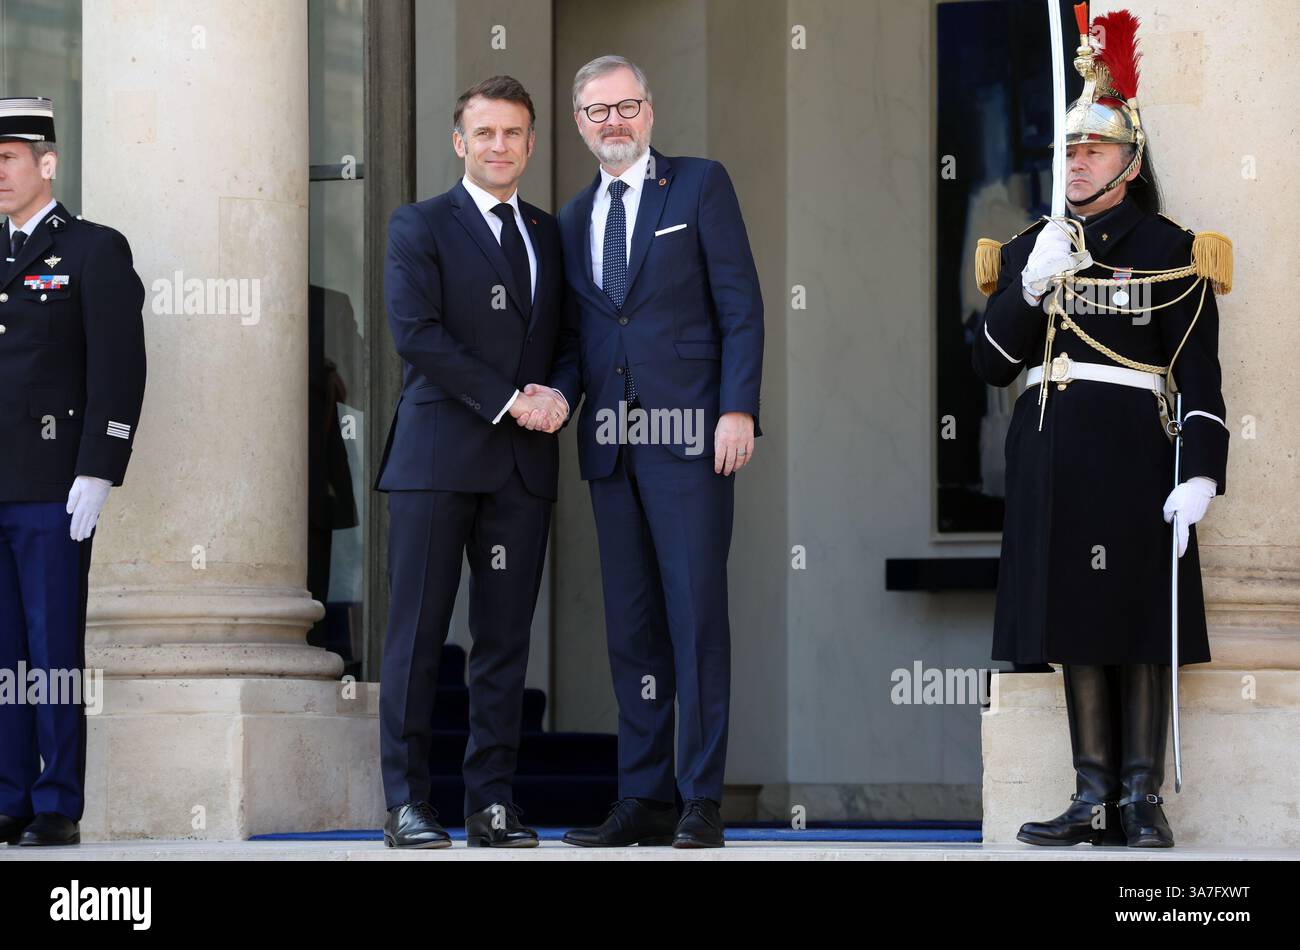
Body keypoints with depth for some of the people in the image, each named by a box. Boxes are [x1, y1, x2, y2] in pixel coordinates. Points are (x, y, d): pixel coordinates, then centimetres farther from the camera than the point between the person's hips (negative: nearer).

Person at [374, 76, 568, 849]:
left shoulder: (549, 234, 18)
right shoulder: (420, 227, 3)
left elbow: (567, 338, 17)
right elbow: (416, 332, -9)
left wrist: (557, 394, -6)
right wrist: (505, 400, -12)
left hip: (523, 464, 4)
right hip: (438, 457, -4)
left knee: (506, 638, 4)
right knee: (418, 633, -4)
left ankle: (494, 800, 7)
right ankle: (407, 802, -2)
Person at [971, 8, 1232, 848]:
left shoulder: (1171, 250, 2)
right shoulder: (1033, 248, 14)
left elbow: (1201, 376, -4)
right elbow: (992, 364, 8)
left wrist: (1202, 472, -15)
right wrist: (1030, 287, -7)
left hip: (1133, 453, -4)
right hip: (1051, 455, 4)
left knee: (1140, 621, -3)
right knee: (1077, 622, 5)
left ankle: (1143, 800, 1)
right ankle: (1094, 800, 8)